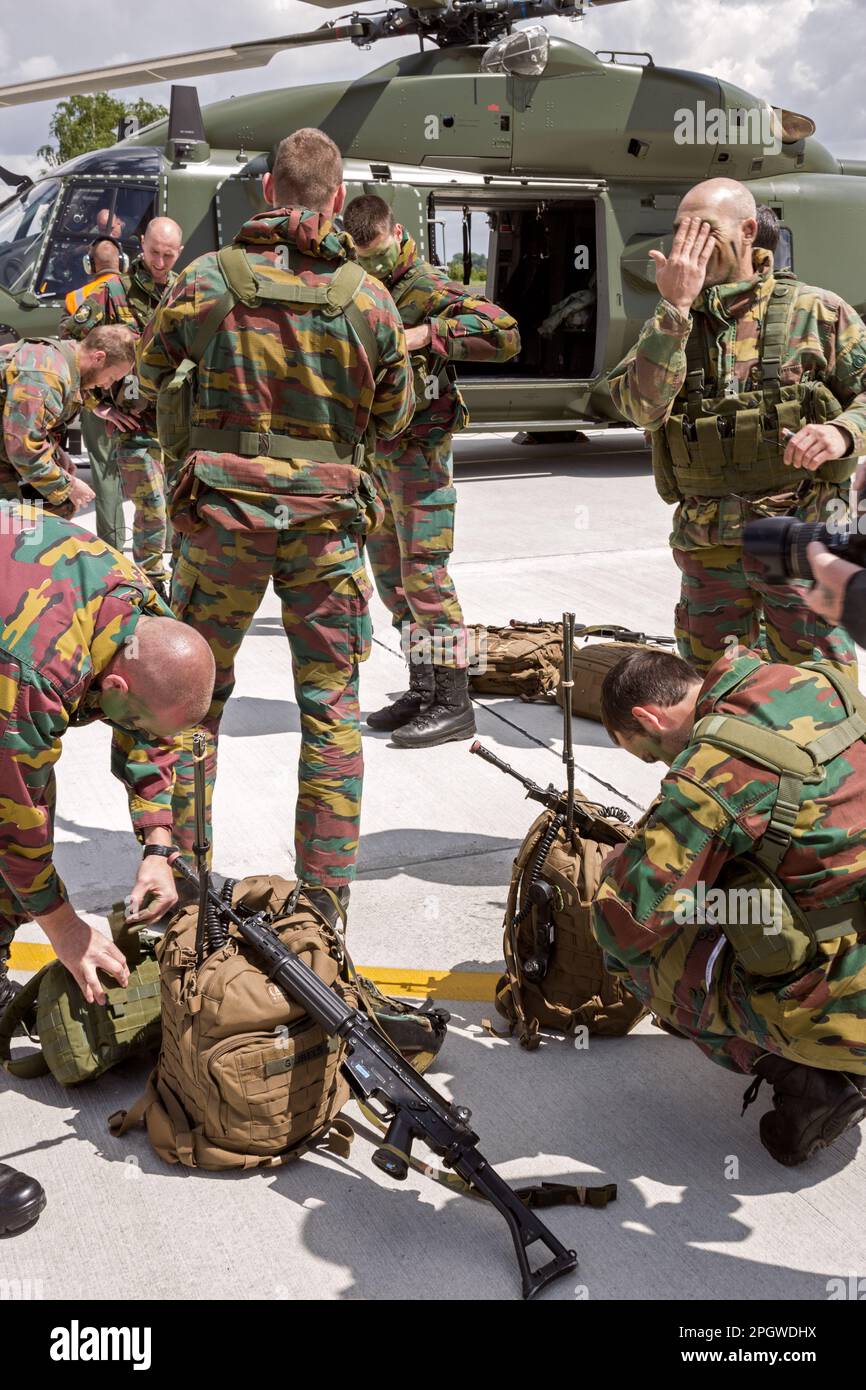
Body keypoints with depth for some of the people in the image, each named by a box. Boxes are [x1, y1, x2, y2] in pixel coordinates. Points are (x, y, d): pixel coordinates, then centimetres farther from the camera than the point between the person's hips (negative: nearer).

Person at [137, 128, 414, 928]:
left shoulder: (209, 277, -3)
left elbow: (146, 378, 9)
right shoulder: (368, 296, -2)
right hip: (326, 520, 0)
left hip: (225, 513, 0)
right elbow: (393, 419, 8)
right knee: (332, 710, 9)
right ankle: (325, 905, 12)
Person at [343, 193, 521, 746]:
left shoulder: (428, 287, -13)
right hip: (375, 451, 9)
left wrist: (427, 335, -28)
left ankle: (454, 704, -5)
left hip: (418, 450, -9)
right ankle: (423, 690, 20)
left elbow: (505, 333, -23)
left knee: (424, 573, -10)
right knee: (391, 576, 12)